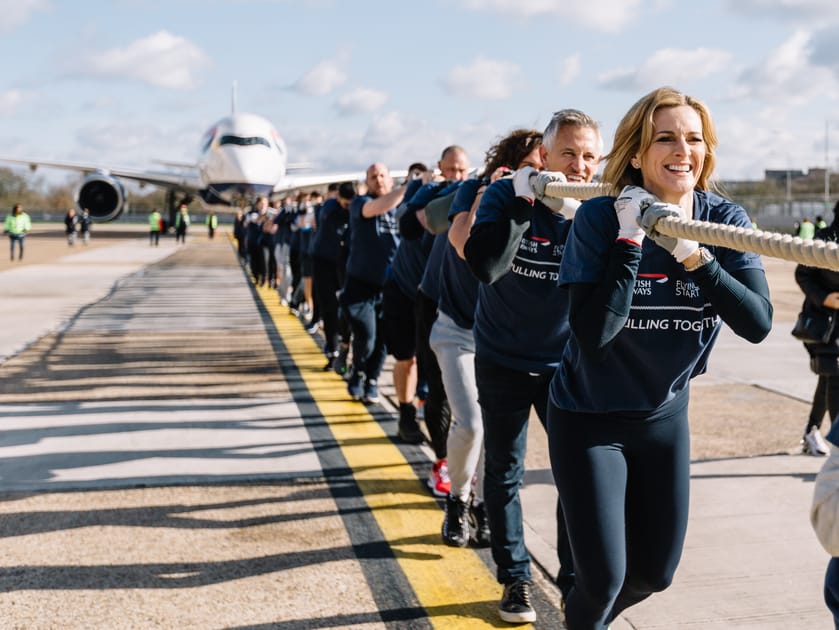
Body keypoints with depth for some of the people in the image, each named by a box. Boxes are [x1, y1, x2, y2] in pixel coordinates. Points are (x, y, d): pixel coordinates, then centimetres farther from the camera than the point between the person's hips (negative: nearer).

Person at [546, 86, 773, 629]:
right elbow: (593, 334, -29)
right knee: (604, 578, -6)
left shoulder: (726, 221, -10)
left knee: (656, 574, 15)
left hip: (666, 416, 4)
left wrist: (691, 253, -31)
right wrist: (630, 239, -32)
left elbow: (758, 323, -21)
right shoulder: (601, 219, -20)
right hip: (589, 417, -4)